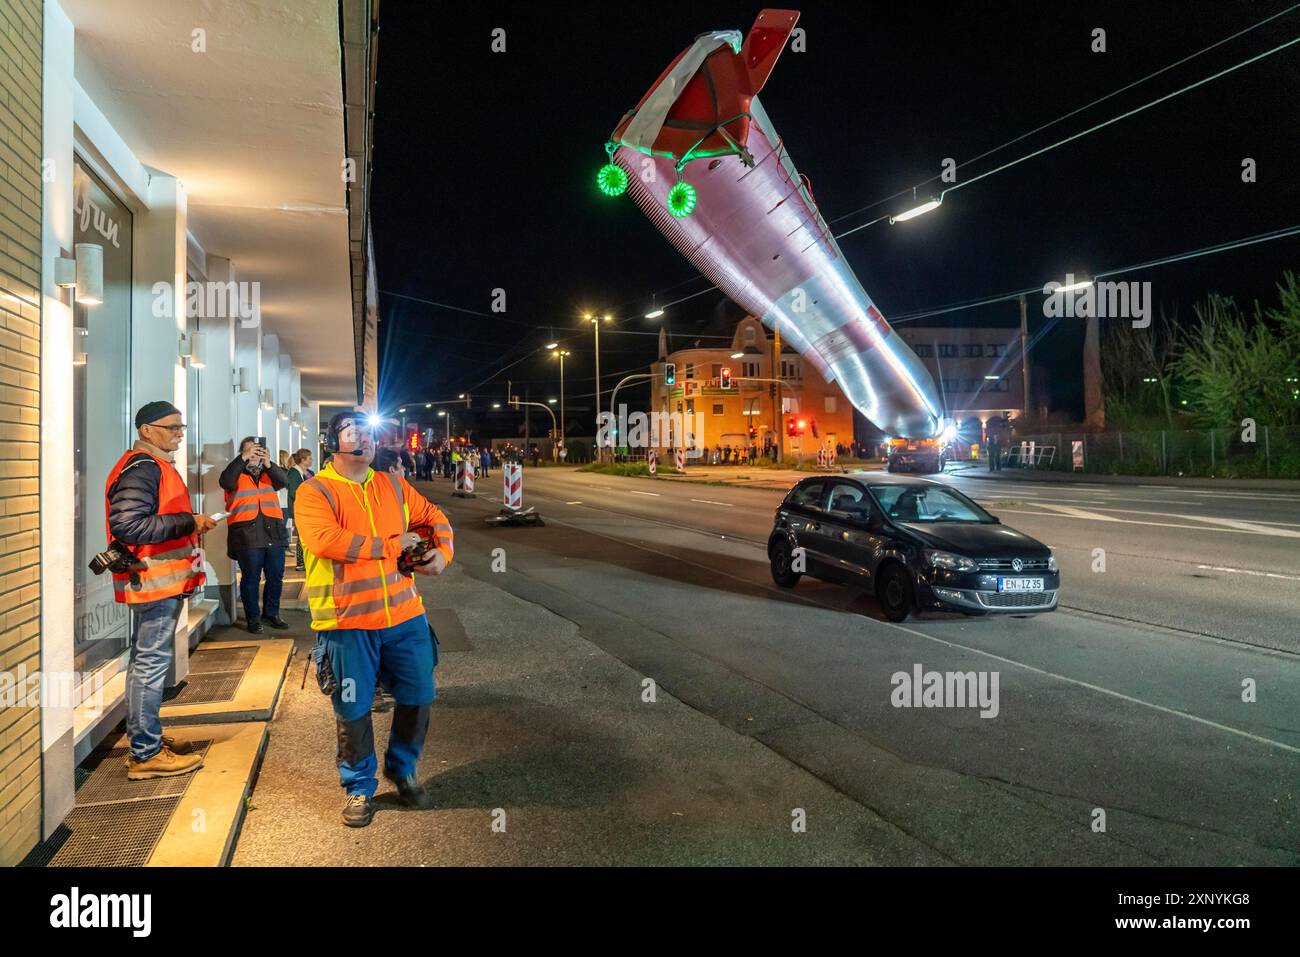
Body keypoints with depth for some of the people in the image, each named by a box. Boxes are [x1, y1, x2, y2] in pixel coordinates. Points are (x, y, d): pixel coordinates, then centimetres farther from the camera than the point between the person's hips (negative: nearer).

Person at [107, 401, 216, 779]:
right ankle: (146, 754, 2)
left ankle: (143, 738, 29)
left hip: (160, 580, 11)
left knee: (146, 661, 17)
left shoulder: (157, 465, 17)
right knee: (151, 662, -5)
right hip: (155, 581, -11)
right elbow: (128, 525, -27)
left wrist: (193, 522, 11)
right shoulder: (140, 468, -17)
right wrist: (189, 522, -22)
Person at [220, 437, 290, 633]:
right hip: (247, 534, -4)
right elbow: (225, 481, -15)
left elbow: (284, 481, -3)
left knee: (276, 577, 9)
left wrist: (268, 464, -18)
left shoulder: (269, 473, 16)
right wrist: (243, 458, -21)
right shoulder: (237, 474, 6)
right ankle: (253, 617, 11)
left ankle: (271, 613, 23)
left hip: (274, 532, 4)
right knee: (251, 578, 1)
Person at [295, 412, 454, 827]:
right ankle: (359, 788, 30)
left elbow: (434, 517, 20)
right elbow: (325, 540, -23)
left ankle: (402, 771, 37)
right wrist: (391, 545, -17)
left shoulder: (393, 485, 10)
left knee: (418, 697, 13)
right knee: (353, 711, 8)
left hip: (404, 614, 5)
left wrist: (444, 551, -1)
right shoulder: (314, 491, -7)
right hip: (348, 622, -4)